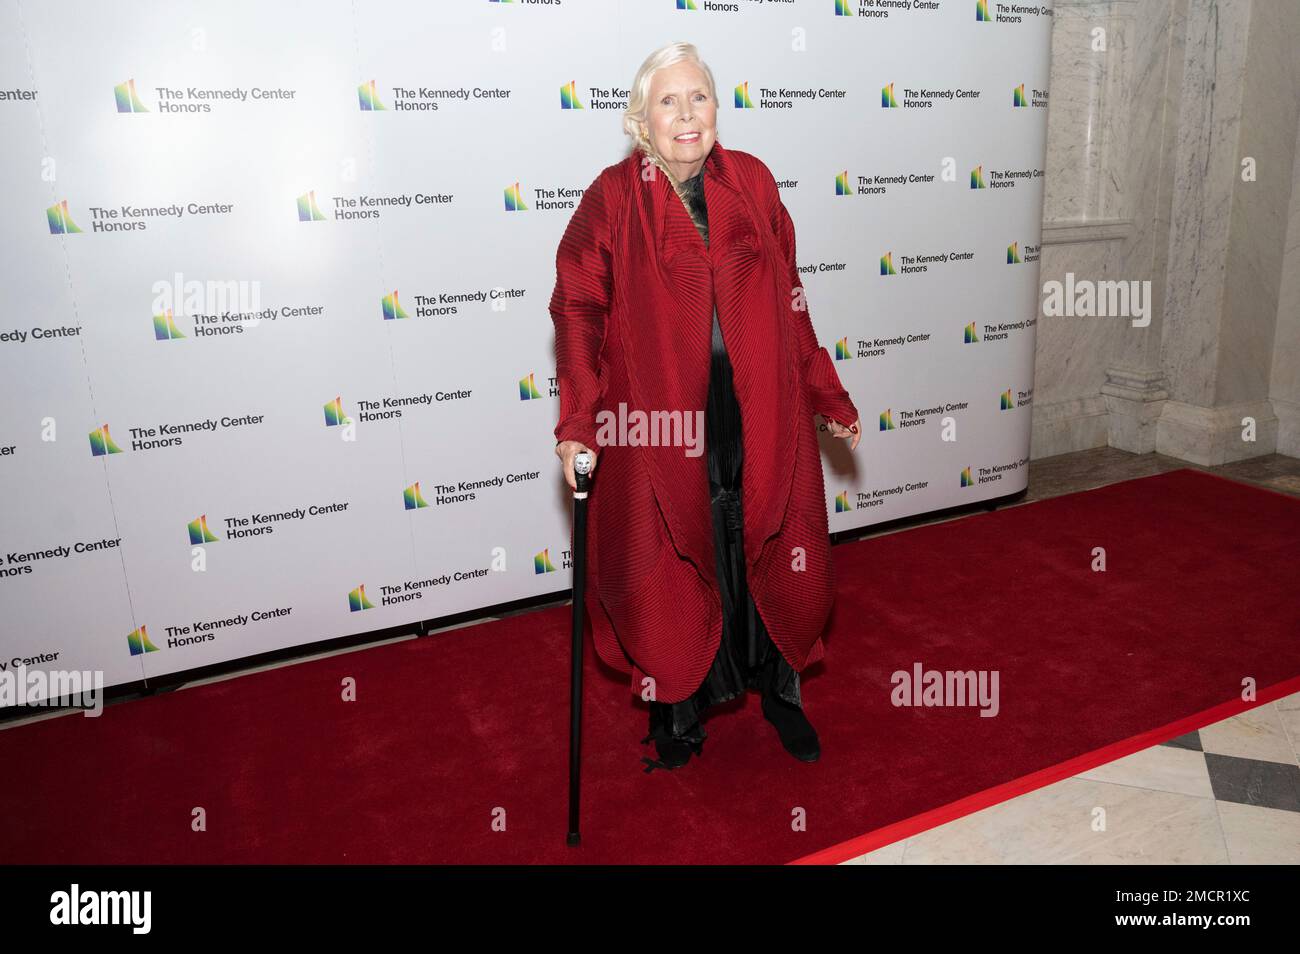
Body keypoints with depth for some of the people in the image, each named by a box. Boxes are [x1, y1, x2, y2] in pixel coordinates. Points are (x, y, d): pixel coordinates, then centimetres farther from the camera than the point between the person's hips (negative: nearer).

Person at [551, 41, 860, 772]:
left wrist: (830, 398, 11)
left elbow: (789, 304, 9)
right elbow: (579, 312, -5)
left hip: (761, 417, 3)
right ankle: (679, 714, 29)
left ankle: (781, 693, 36)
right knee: (672, 572, 7)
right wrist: (577, 425, -15)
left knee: (774, 557, 12)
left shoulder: (753, 182, 5)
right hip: (661, 424, -2)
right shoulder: (613, 198, -3)